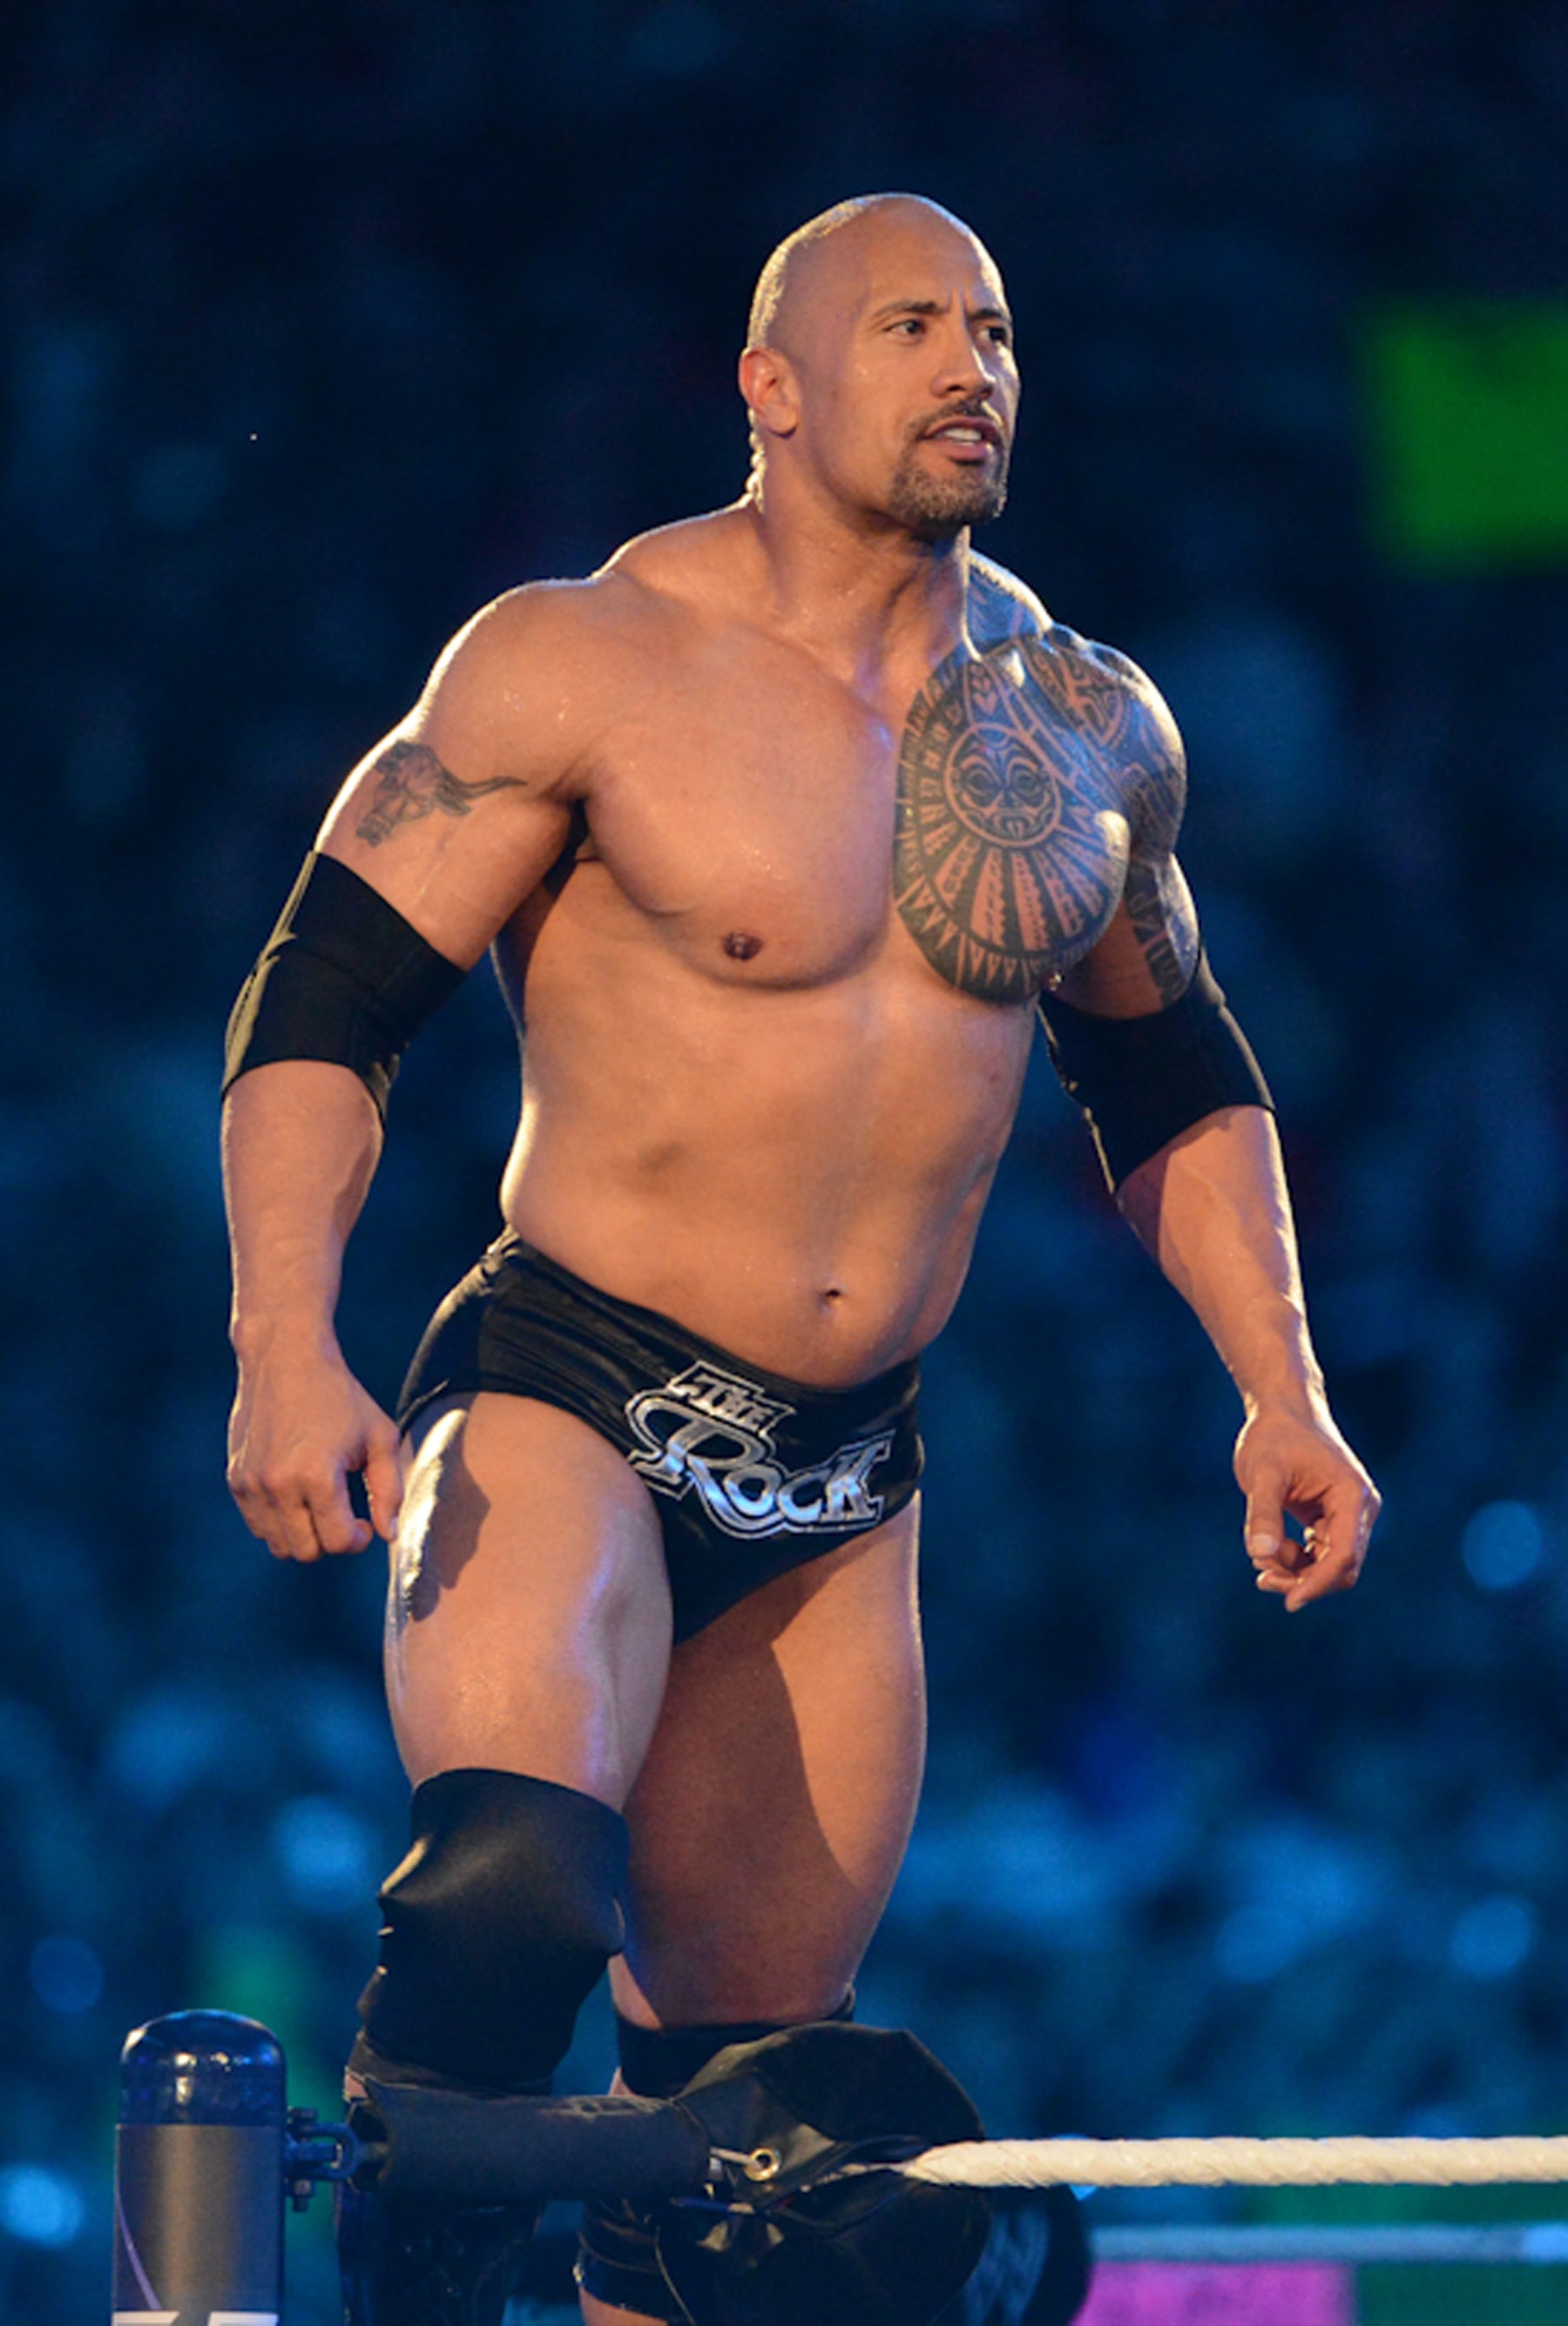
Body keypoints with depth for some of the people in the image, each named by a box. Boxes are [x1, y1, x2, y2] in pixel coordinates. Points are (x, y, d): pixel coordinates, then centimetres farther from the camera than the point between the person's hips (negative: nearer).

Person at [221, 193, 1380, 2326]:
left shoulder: (1091, 729, 8)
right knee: (511, 1884, -31)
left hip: (848, 1482, 5)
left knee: (738, 2070, 9)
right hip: (568, 1410, -5)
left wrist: (1279, 1391, 13)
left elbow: (1172, 1081, 22)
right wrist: (287, 1344, -22)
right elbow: (324, 1000, -9)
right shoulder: (581, 666, -8)